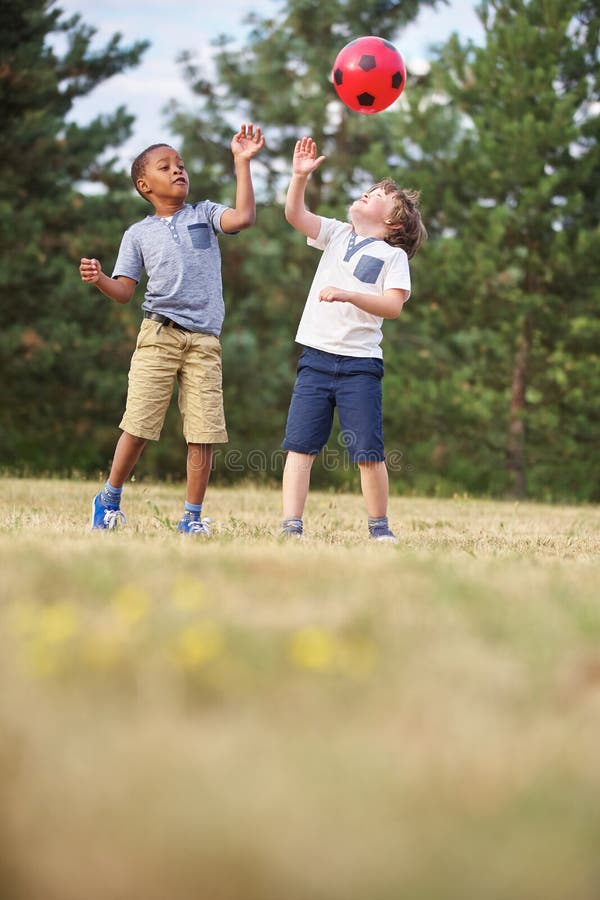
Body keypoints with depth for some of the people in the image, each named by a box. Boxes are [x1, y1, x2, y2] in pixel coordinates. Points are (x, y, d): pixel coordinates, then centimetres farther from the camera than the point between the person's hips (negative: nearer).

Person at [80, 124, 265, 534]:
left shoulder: (204, 214, 11)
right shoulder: (139, 234, 11)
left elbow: (243, 217, -9)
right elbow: (124, 291, 7)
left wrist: (242, 163, -11)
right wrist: (99, 279, -15)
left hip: (204, 341, 1)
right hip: (158, 334, 0)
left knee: (203, 432, -4)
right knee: (139, 425, -4)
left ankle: (193, 517, 7)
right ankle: (109, 500, 15)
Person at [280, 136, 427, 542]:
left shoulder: (393, 255, 4)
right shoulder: (337, 234, 16)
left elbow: (394, 306, -10)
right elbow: (295, 214, 3)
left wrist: (348, 295, -20)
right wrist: (300, 175, -9)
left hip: (359, 363, -3)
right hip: (316, 357, 4)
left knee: (369, 453, -3)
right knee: (299, 447, -3)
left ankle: (380, 528, 12)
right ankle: (291, 528, -3)